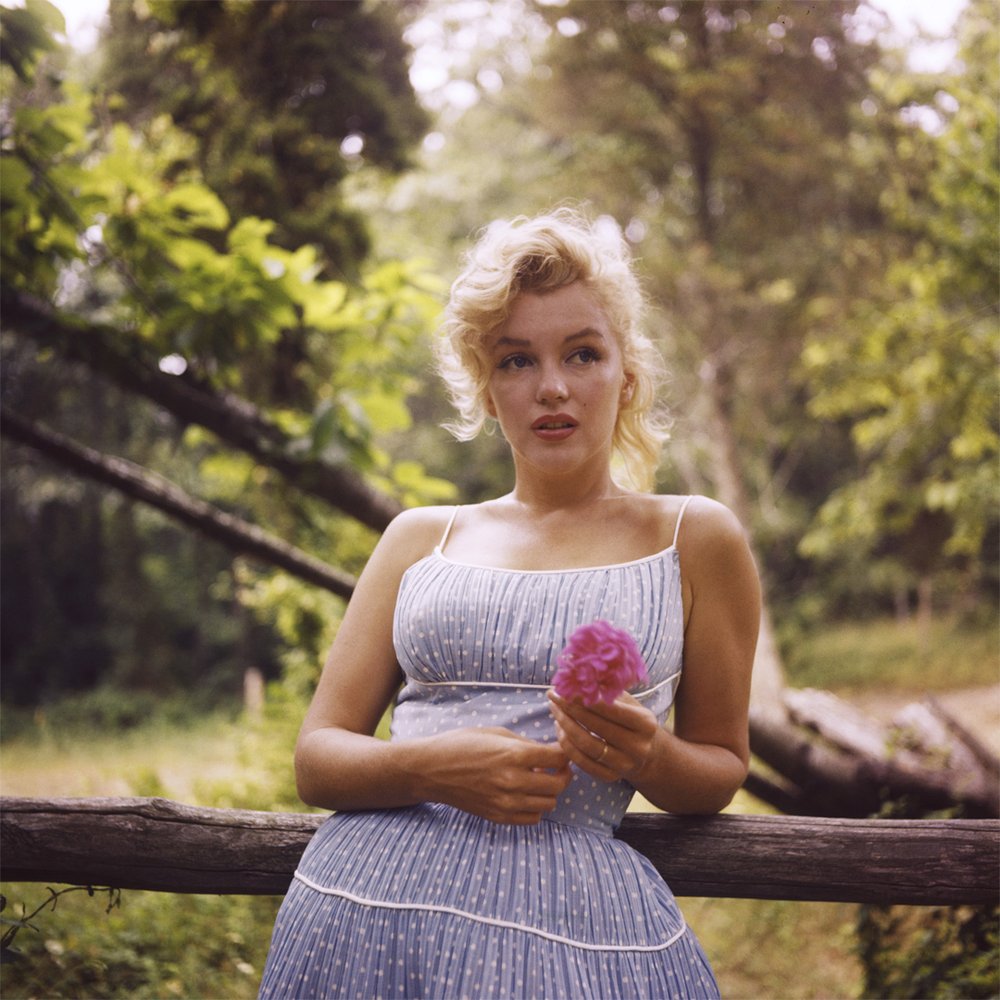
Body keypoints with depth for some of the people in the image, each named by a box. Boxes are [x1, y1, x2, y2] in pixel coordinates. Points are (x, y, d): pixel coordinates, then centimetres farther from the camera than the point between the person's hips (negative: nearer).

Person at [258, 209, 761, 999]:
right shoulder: (419, 539, 14)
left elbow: (722, 770, 14)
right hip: (364, 900, 2)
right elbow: (318, 755, 10)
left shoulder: (695, 540, 8)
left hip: (566, 916, -2)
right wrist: (431, 767, -11)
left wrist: (647, 758, -9)